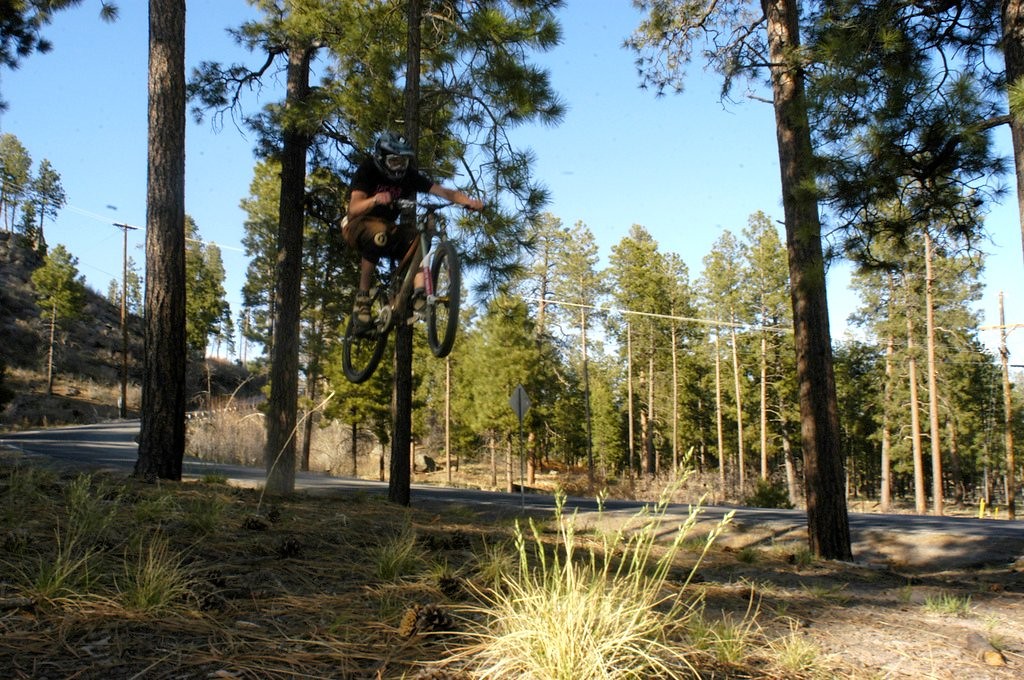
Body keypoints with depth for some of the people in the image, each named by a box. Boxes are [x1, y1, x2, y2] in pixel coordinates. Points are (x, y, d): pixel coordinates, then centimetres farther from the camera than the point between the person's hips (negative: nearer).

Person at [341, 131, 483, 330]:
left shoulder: (409, 175, -10)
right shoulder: (367, 170, -20)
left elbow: (445, 192, -18)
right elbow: (354, 209, -33)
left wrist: (469, 201, -37)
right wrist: (374, 200, -54)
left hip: (388, 226, 4)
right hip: (358, 225, -4)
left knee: (418, 236, -25)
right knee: (379, 233, -38)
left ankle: (419, 294, -32)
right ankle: (362, 298, -31)